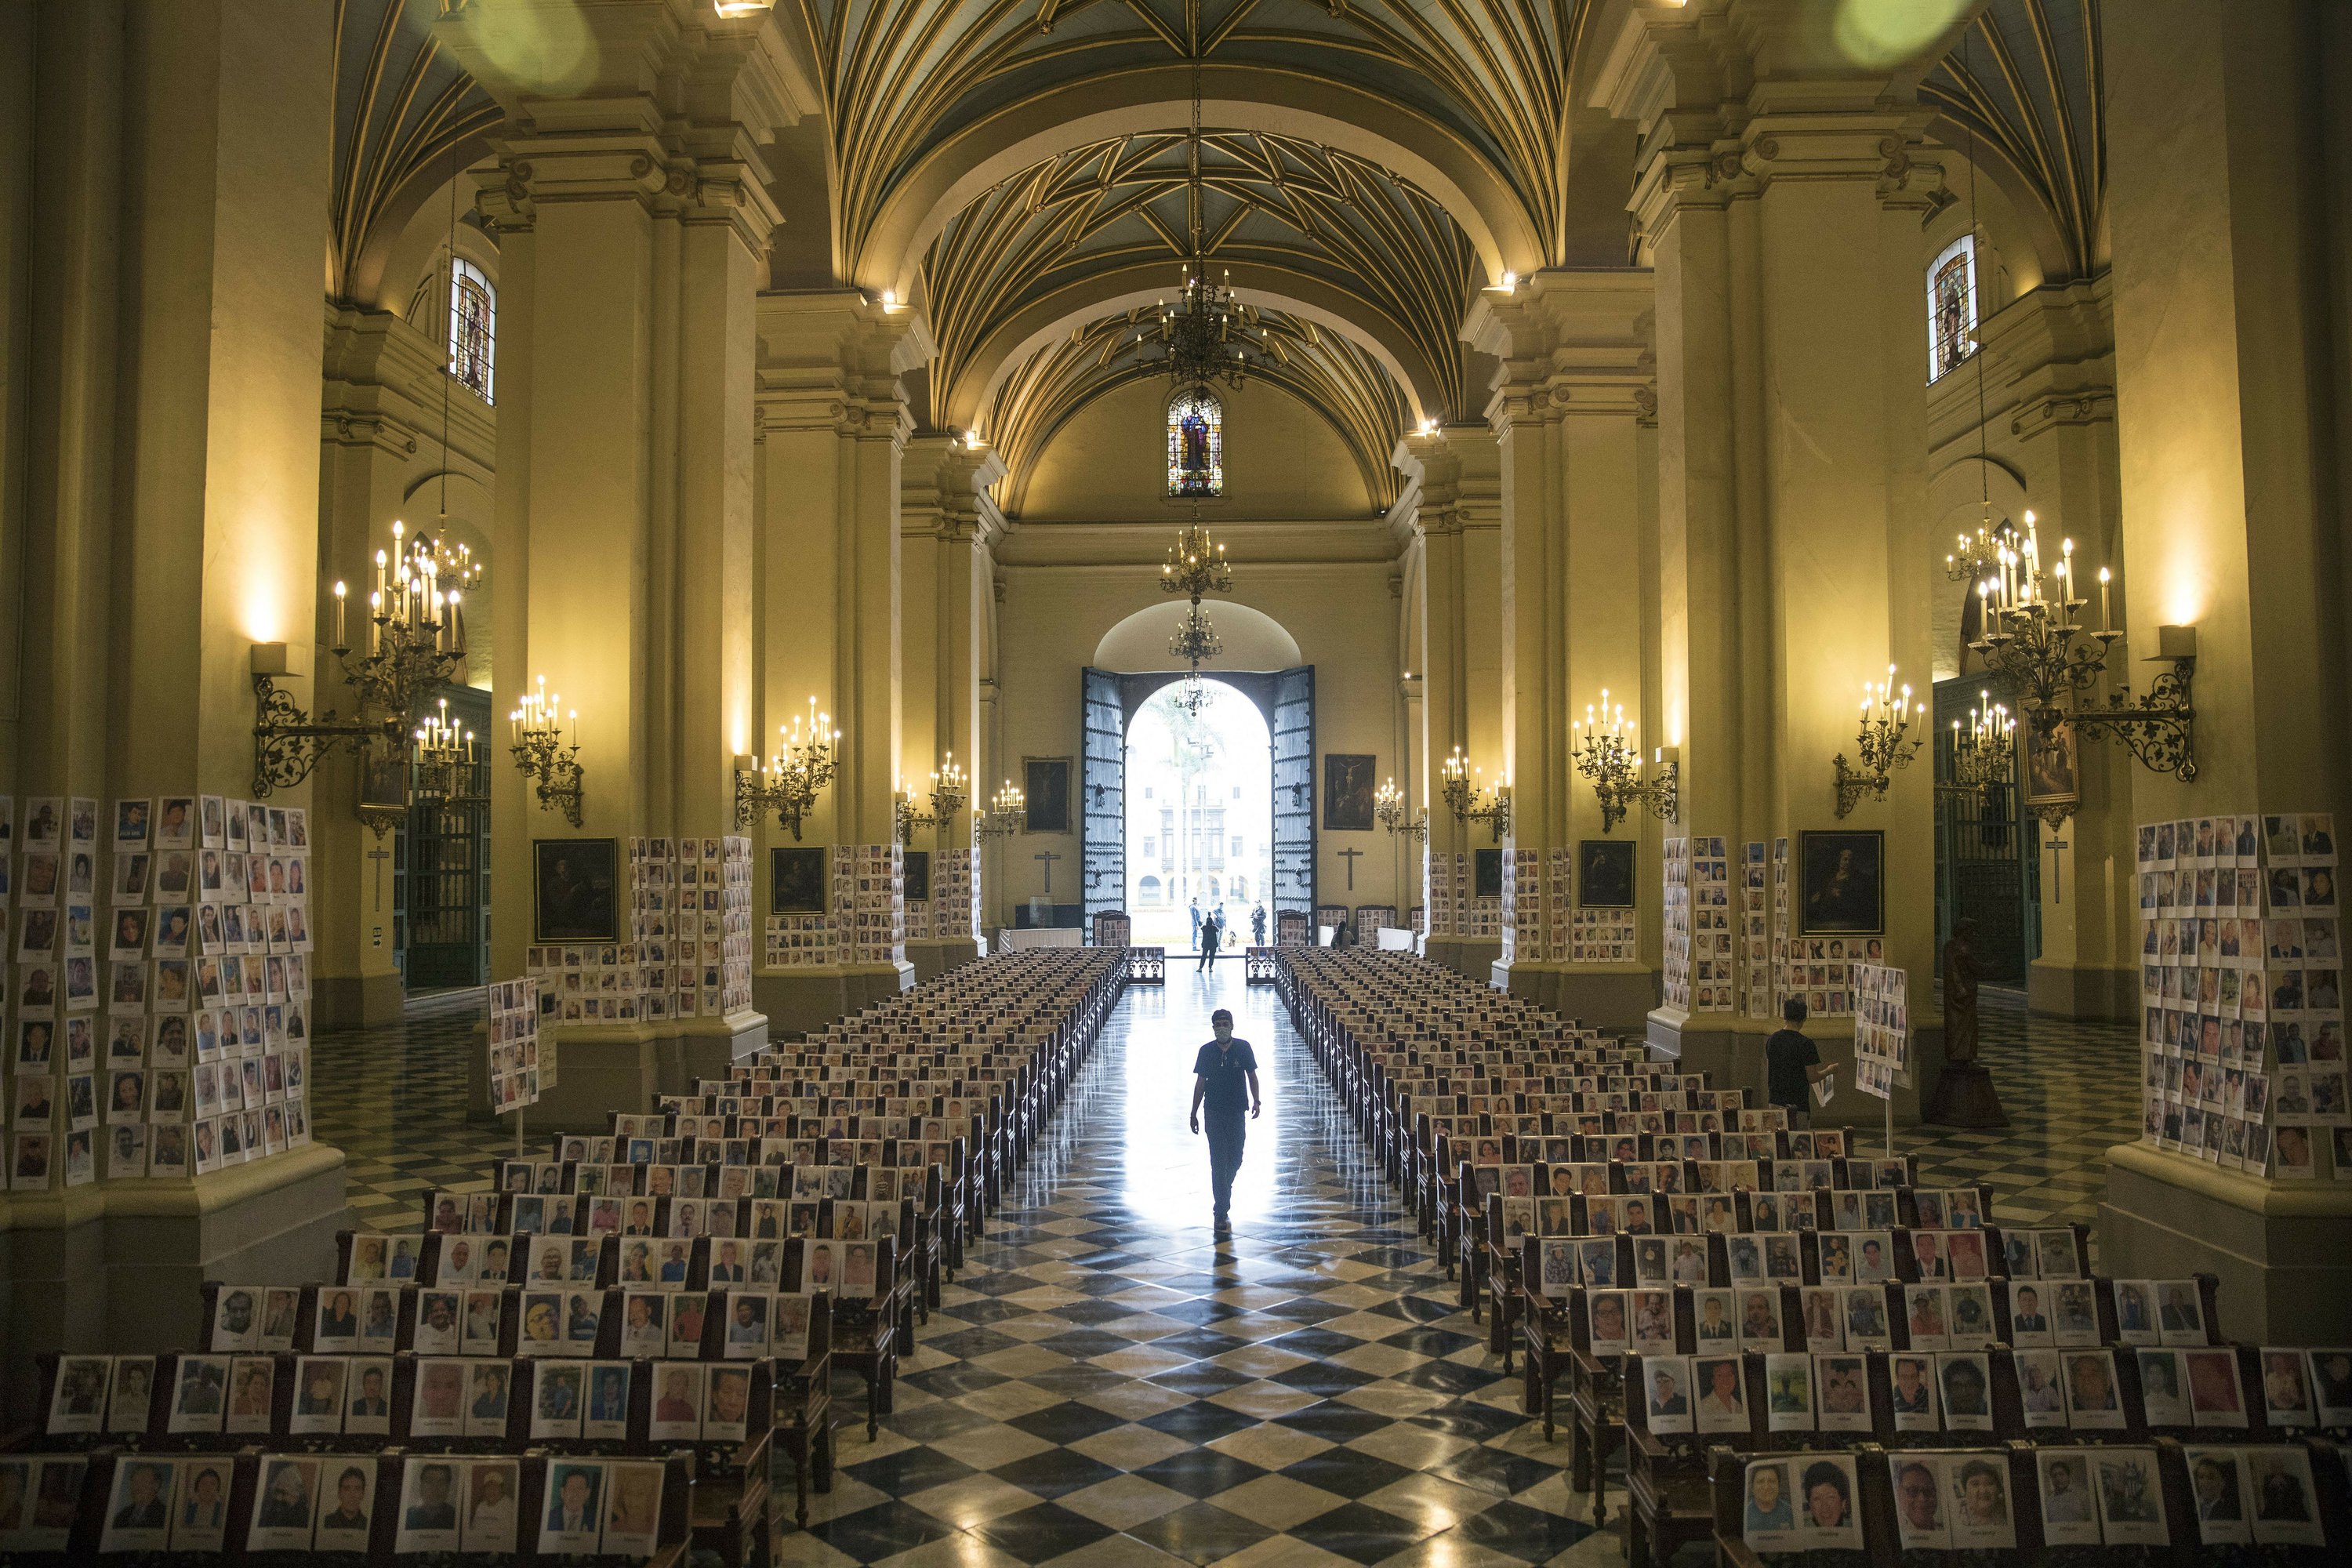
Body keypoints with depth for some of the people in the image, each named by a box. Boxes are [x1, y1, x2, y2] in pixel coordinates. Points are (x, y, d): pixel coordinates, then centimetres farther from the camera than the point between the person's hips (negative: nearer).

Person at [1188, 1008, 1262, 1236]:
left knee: (1235, 1159, 7)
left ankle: (1223, 1190, 37)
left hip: (1237, 1112, 1)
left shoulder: (1243, 1047, -1)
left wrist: (1256, 1099, -11)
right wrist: (1194, 1113, 7)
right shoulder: (1206, 1051, 0)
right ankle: (1222, 1213, -3)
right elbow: (1200, 1083, 6)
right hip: (1214, 1113, -1)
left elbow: (1252, 1076, 5)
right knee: (1218, 1161, -5)